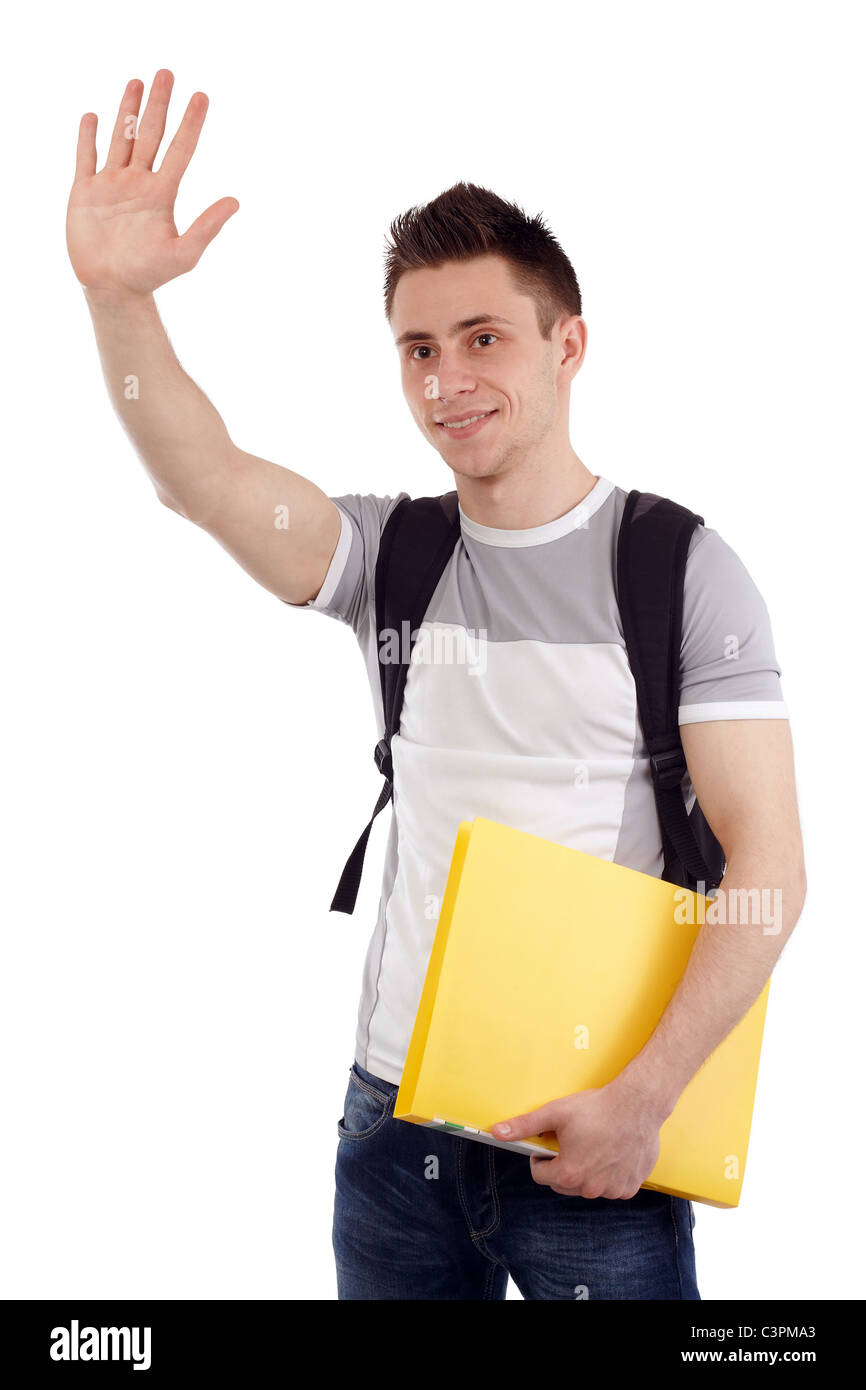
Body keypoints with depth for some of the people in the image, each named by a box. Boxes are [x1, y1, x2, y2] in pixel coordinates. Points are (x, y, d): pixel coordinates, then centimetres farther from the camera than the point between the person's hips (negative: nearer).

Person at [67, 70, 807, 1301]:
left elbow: (768, 864, -11)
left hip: (593, 1133, -3)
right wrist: (116, 295, -30)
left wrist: (645, 1096, -17)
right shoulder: (389, 553, 4)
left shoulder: (681, 567, -7)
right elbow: (202, 478, -14)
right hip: (397, 1118, 4)